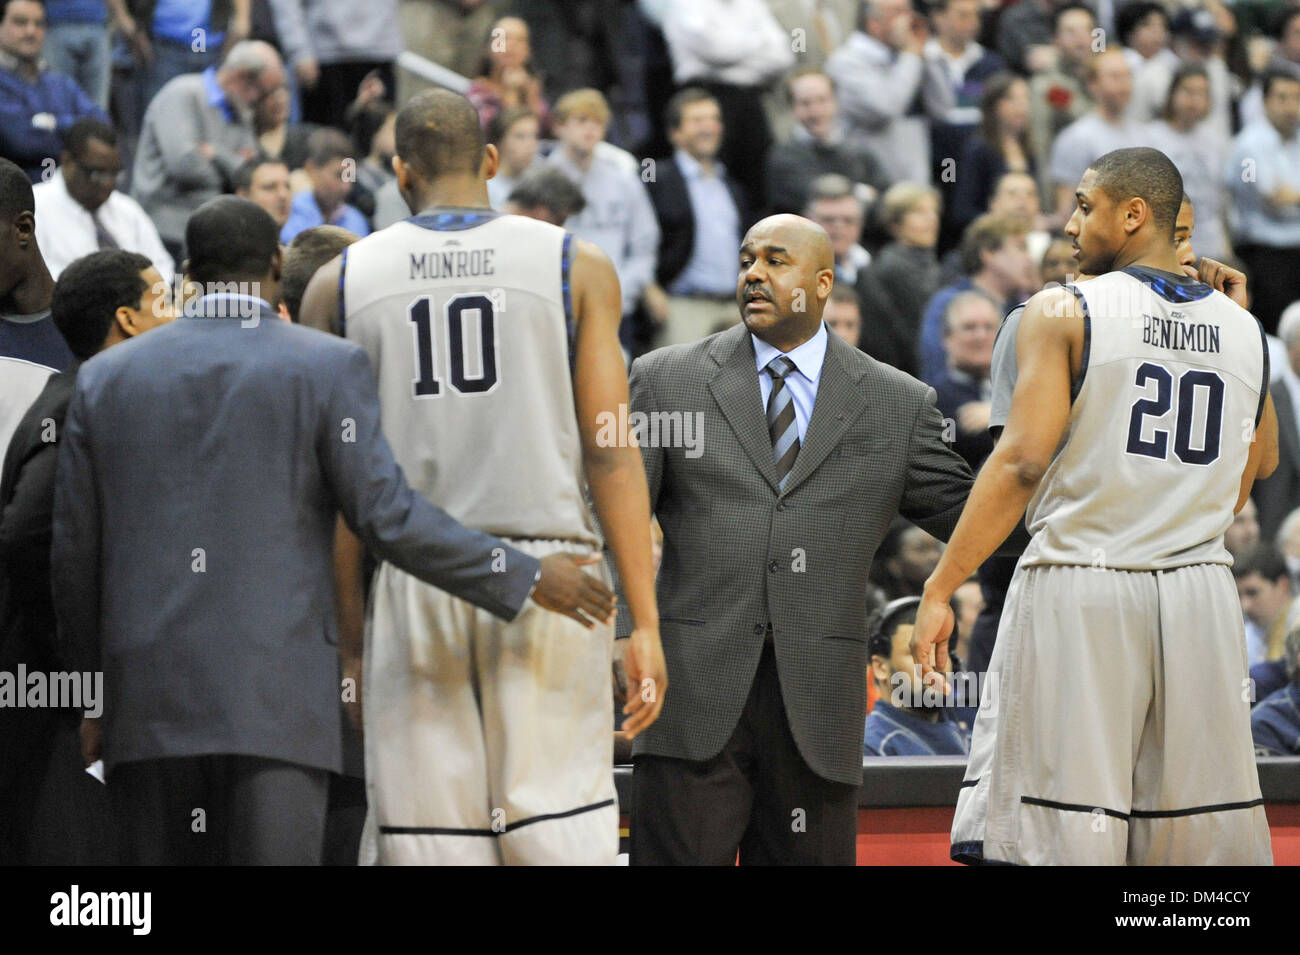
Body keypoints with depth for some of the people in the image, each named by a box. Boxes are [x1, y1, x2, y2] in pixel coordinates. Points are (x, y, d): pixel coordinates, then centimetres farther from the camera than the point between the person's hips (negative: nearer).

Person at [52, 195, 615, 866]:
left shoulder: (105, 379, 10)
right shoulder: (327, 368, -1)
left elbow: (74, 552, 12)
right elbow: (386, 516, -9)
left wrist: (95, 695, 22)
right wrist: (525, 579, -2)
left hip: (147, 704, 3)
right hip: (274, 702, -3)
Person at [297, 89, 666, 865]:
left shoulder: (340, 283, 8)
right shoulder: (577, 267, 4)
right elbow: (610, 451, -2)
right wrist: (645, 622, -2)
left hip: (412, 577, 1)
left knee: (429, 836, 3)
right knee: (561, 832, -2)